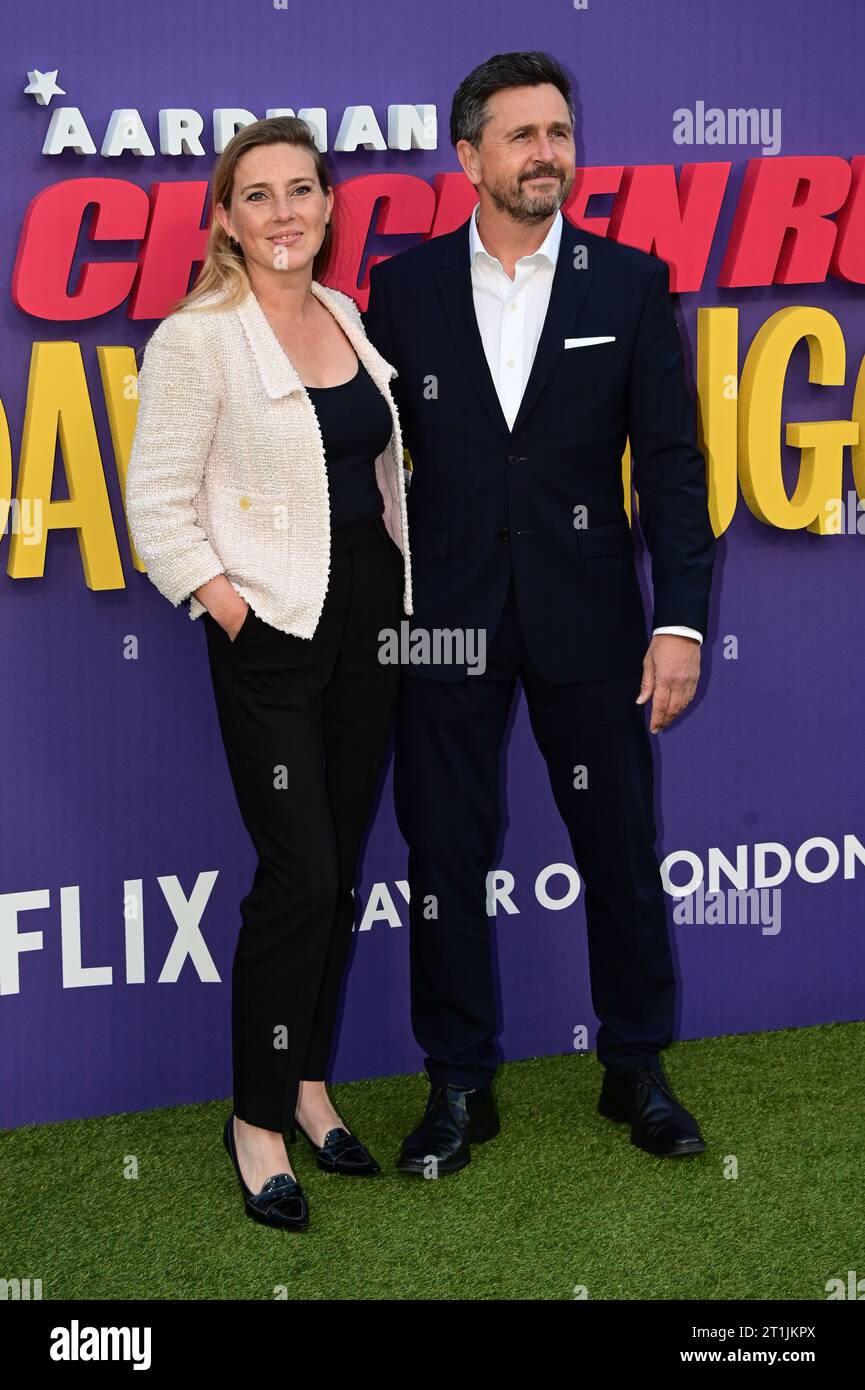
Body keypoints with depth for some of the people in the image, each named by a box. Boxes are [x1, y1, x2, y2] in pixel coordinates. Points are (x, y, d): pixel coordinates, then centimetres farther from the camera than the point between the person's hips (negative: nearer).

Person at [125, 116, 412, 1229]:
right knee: (298, 878, -6)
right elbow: (158, 508, -10)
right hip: (273, 633, -6)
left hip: (370, 619, 6)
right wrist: (235, 614, -15)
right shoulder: (197, 338, -9)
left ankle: (308, 1085, 25)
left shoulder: (349, 318, 10)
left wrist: (404, 599, 11)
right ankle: (258, 1118, 9)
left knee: (339, 868, 11)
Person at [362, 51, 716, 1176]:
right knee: (446, 853, 6)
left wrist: (681, 619, -8)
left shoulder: (630, 283, 1)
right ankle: (460, 1085, 20)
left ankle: (636, 1070, 26)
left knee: (622, 848, 8)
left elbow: (671, 461, -1)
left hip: (587, 617, 0)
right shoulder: (403, 288, 2)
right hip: (445, 617, 0)